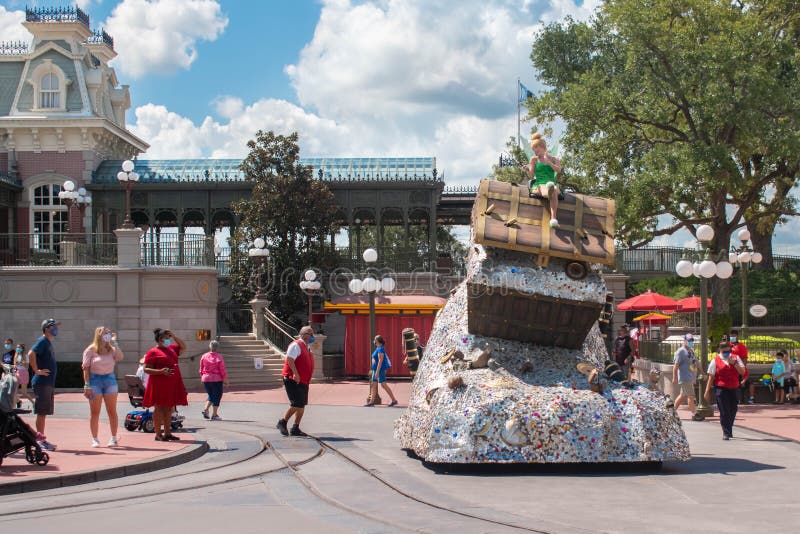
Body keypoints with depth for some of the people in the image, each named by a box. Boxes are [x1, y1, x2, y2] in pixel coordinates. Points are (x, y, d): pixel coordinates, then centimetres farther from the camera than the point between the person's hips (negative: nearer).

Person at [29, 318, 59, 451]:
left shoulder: (48, 343, 18)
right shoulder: (42, 341, -11)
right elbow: (31, 353, -27)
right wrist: (37, 370, -23)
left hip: (49, 384, 9)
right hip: (42, 383, -9)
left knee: (44, 412, 12)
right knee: (41, 412, -6)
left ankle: (41, 439, 17)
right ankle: (40, 439, -4)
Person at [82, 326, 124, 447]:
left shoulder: (111, 350, 7)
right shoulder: (91, 350, 0)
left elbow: (120, 357, -14)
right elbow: (86, 369, -3)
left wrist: (114, 343, -9)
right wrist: (87, 385, -10)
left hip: (110, 379, 2)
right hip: (95, 380, -2)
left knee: (112, 411, 2)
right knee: (95, 412, 1)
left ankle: (114, 438, 9)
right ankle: (95, 439, 7)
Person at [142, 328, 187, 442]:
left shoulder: (171, 348, 17)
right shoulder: (153, 352, -5)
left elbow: (183, 347, 28)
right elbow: (146, 369, -9)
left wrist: (174, 336, 13)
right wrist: (160, 371, -23)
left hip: (172, 384, 7)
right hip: (159, 384, -7)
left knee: (169, 408, 9)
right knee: (159, 408, -4)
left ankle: (167, 433, 14)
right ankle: (158, 434, -1)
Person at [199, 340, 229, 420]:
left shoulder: (204, 356, 1)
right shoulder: (219, 357, -10)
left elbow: (201, 369, 7)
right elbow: (222, 369, -9)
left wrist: (202, 377, 19)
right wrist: (225, 379, -1)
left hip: (206, 379, 4)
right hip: (216, 379, -4)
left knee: (210, 395, 20)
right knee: (217, 396, 5)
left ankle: (205, 409, 2)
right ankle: (214, 415, 4)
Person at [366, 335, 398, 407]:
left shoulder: (380, 349, -17)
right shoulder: (378, 348, 14)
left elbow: (380, 361, -22)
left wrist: (377, 372, -25)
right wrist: (372, 370, 24)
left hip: (380, 369, -10)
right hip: (376, 369, 10)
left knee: (384, 385, -6)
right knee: (373, 384, 8)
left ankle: (394, 400, 0)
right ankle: (372, 401, 9)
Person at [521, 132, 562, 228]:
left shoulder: (554, 159, 19)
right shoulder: (534, 159, 19)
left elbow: (559, 170, -1)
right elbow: (531, 175, 9)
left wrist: (548, 162, -15)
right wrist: (527, 170, -14)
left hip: (552, 183, 1)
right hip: (538, 185, -1)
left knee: (555, 190, -40)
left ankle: (553, 218, -55)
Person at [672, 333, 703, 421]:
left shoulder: (691, 350, 17)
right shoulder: (680, 351, -9)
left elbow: (697, 363, 25)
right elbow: (676, 365, -15)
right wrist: (674, 377, -20)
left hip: (691, 377, 9)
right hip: (685, 378, -9)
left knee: (683, 395, 13)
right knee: (691, 396, -6)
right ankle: (694, 414, -1)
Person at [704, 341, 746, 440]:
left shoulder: (736, 358, 9)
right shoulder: (715, 361, 2)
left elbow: (742, 372, 0)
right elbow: (711, 377, 1)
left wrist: (734, 363, -13)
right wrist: (707, 391, -2)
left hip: (734, 388, 3)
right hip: (721, 388, -3)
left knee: (733, 410, 11)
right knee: (724, 411, -6)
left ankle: (729, 431, 30)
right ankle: (726, 433, -1)